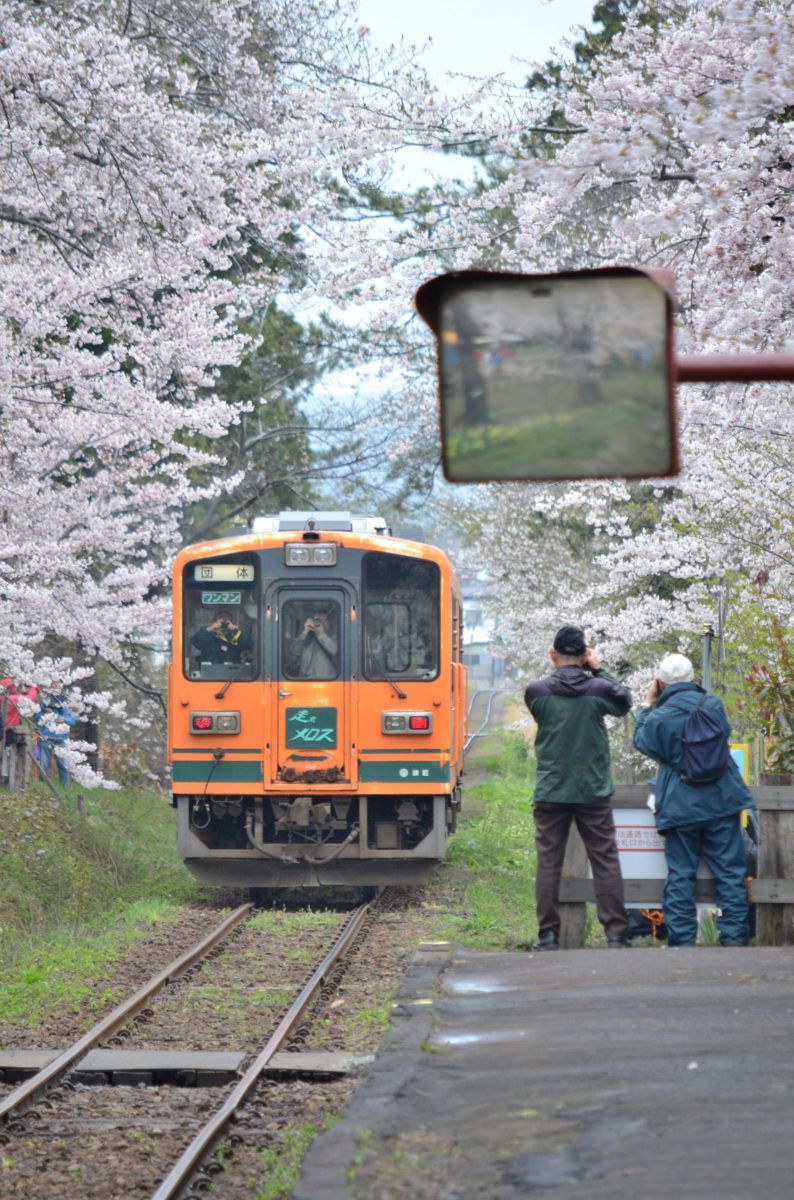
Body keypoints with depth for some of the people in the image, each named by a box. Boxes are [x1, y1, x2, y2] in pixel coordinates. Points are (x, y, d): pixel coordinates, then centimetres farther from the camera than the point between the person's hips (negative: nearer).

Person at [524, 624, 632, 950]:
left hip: (550, 792, 0)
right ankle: (616, 934, 4)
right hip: (593, 791, 0)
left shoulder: (537, 692, -6)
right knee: (606, 861, 6)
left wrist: (559, 671, 11)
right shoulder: (598, 689, -7)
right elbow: (624, 703, 13)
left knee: (548, 861, 6)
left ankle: (548, 935, 5)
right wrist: (598, 671, 13)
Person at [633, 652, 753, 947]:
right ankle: (734, 936, 2)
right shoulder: (713, 704, -1)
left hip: (680, 808, -2)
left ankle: (681, 938, 2)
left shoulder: (659, 718, -8)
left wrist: (647, 705, 19)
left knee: (680, 874, 5)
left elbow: (641, 741, 12)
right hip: (721, 801, 2)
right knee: (730, 871, 5)